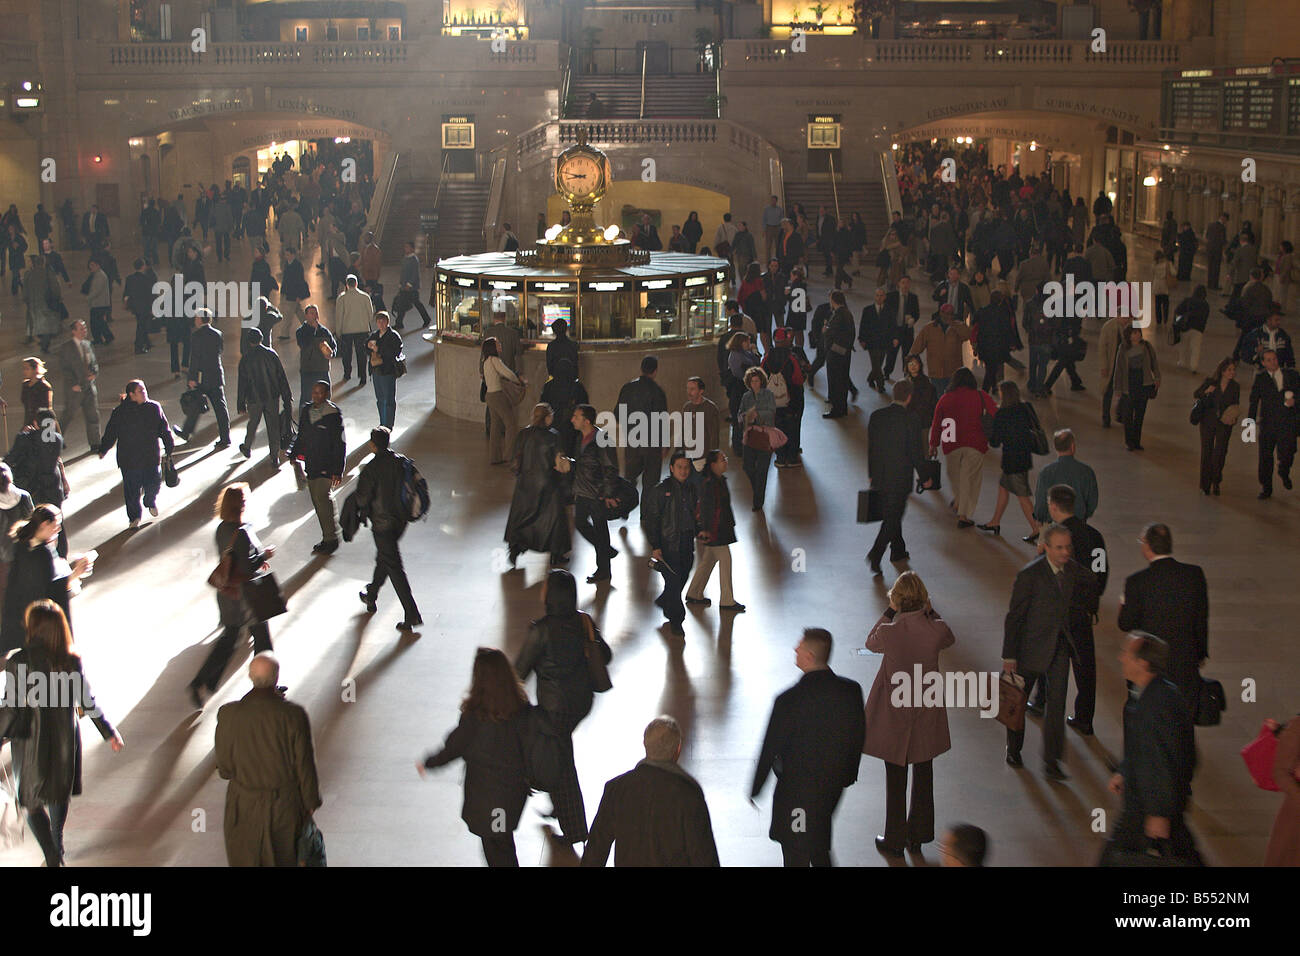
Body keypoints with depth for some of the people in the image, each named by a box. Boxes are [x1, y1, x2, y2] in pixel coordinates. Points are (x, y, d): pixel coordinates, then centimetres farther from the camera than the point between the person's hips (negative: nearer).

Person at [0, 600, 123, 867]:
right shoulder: (72, 662, -10)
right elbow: (88, 703, -4)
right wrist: (110, 733, 7)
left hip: (31, 739, -3)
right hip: (65, 739, 3)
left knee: (31, 800, 12)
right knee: (61, 793, 25)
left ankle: (52, 856, 1)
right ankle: (57, 844, 42)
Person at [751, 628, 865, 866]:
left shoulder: (789, 700, -25)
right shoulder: (851, 690, -11)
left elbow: (770, 747, -15)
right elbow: (858, 736, 2)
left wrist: (755, 789, -2)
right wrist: (849, 774, 19)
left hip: (797, 788, -5)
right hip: (834, 784, 5)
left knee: (796, 854, 12)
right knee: (820, 847, 29)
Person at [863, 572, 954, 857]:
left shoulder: (889, 632, -22)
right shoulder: (936, 630, -16)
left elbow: (871, 643, 1)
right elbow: (949, 639, 9)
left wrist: (889, 613, -2)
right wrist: (929, 611, 4)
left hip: (894, 715, -2)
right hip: (927, 714, 2)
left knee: (895, 779, 12)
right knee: (923, 775, 19)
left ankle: (895, 840, 22)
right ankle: (918, 836, 30)